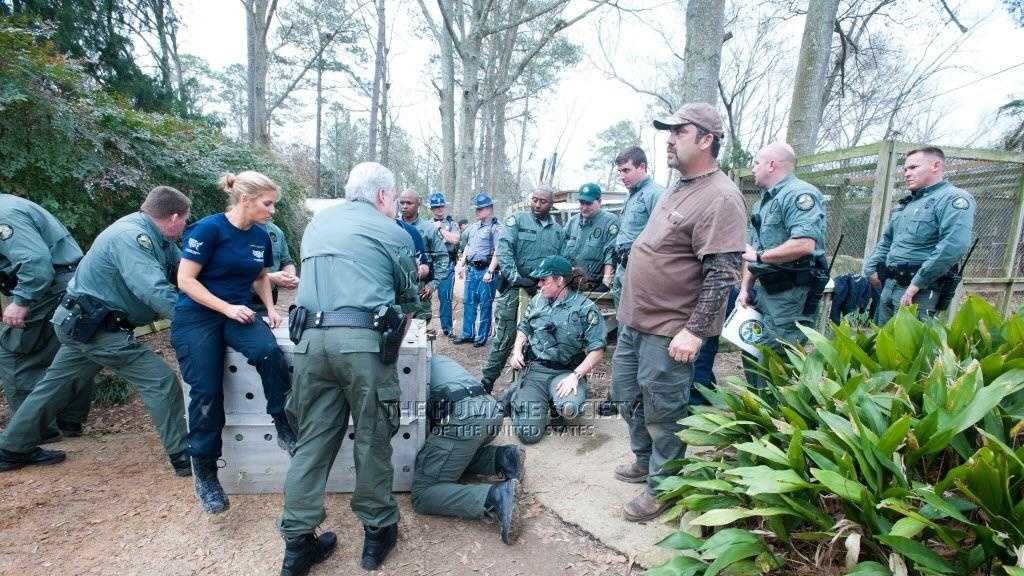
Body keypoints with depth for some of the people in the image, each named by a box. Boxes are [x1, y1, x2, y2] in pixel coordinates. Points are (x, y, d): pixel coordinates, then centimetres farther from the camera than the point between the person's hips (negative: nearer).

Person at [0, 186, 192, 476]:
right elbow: (153, 290, -37)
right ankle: (182, 456, -6)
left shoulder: (150, 234, 4)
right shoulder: (130, 236, -25)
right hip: (94, 326, -10)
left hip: (82, 322, 10)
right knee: (161, 381, -11)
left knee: (57, 384, 22)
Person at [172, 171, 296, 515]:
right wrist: (227, 307, -19)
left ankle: (286, 431, -14)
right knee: (207, 392, -8)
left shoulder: (261, 236, 5)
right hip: (197, 316, -4)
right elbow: (185, 280, -12)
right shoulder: (209, 228, -12)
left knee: (270, 351, -28)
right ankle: (204, 474, 12)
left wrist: (270, 308, 5)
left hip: (239, 313, 4)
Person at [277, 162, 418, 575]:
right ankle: (377, 532, 22)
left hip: (310, 340, 5)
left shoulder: (316, 224, 21)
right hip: (364, 340, -5)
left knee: (313, 440, 12)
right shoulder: (392, 232, 5)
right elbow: (408, 296, 12)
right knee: (372, 439, 8)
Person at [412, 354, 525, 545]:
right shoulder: (434, 358, 34)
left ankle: (495, 497, -22)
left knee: (422, 495, -4)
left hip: (462, 418, -8)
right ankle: (501, 458, 9)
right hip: (492, 410, 8)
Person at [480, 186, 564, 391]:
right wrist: (514, 276, -18)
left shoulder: (558, 230, 15)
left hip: (542, 289, 4)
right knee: (504, 336, -5)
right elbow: (504, 248, -9)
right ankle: (487, 381, 6)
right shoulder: (517, 220, 2)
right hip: (514, 287, -4)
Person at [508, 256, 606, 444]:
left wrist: (575, 375, -19)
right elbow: (524, 328, 23)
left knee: (569, 409, -37)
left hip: (566, 372, -2)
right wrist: (517, 351, 4)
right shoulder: (538, 300, 10)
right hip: (534, 369, 3)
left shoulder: (586, 308, -5)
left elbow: (597, 350, -8)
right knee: (528, 434, -11)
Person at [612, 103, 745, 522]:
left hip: (668, 331, -10)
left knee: (662, 412, 6)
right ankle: (644, 462, 41)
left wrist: (695, 330, -24)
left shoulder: (720, 197, -18)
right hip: (635, 319, 10)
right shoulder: (678, 190, 13)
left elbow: (722, 272, -22)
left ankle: (661, 487, 26)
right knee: (626, 395, 20)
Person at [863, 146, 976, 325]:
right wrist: (871, 269, 10)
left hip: (919, 293, -8)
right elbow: (886, 241, 27)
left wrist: (916, 284, -22)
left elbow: (954, 246, -22)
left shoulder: (953, 198, -8)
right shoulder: (906, 204, 21)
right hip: (888, 287, 8)